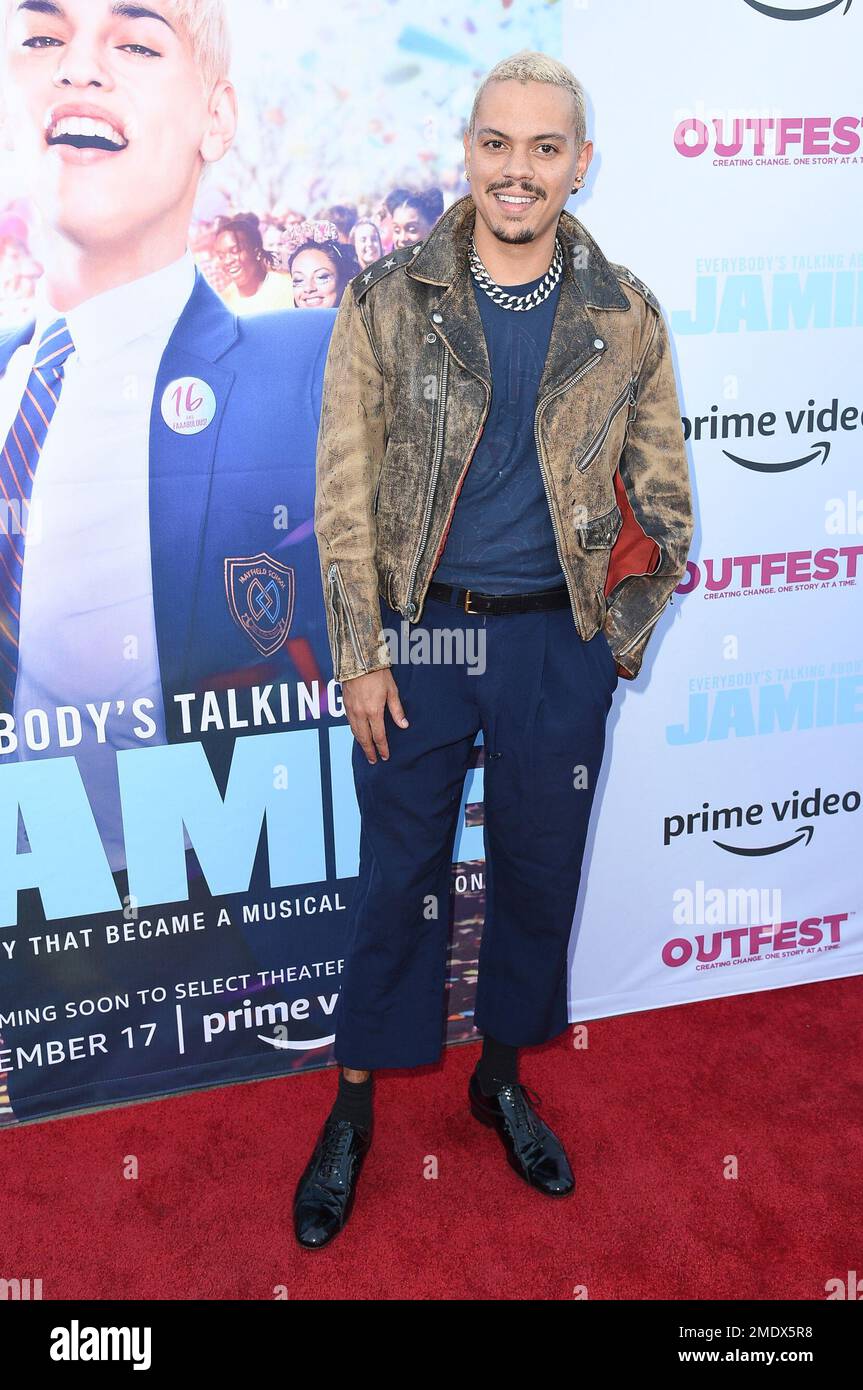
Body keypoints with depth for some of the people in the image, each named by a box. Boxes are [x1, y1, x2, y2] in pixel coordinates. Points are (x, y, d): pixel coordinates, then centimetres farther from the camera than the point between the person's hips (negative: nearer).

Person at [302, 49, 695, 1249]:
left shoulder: (625, 316, 1)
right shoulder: (388, 302, -3)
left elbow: (662, 496, 7)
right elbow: (344, 491, -4)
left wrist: (621, 641, 2)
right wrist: (361, 656, -7)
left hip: (559, 641, 2)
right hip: (419, 633, -1)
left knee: (539, 875, 13)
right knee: (398, 878, 8)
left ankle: (503, 1077, 37)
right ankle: (355, 1105, 28)